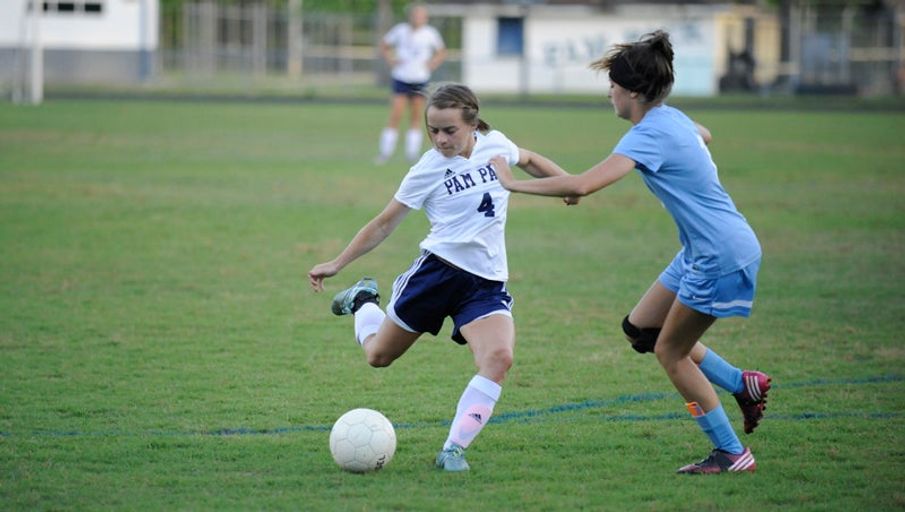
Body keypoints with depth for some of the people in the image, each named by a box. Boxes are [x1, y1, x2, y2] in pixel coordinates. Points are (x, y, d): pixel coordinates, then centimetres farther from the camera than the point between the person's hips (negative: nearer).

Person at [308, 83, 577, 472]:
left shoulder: (495, 145, 0)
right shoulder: (429, 168, -8)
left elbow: (528, 160, 25)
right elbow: (386, 222, 1)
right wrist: (337, 264, -1)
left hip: (487, 282, 2)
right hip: (438, 270, -1)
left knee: (499, 357, -25)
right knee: (379, 355, 11)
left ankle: (454, 450, -19)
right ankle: (364, 302, 45)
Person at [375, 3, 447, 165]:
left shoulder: (430, 33, -1)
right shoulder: (400, 30, -4)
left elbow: (442, 52, 13)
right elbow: (384, 45, 11)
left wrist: (432, 64, -3)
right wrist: (391, 61, -4)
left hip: (420, 80, 2)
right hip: (401, 78, -2)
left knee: (416, 117, 6)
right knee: (395, 116, -9)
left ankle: (412, 154, 13)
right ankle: (385, 153, -2)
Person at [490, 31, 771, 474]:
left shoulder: (649, 135, -21)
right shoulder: (671, 118, 7)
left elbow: (582, 185, -32)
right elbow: (704, 136, 34)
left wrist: (513, 183, -23)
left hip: (722, 256, -9)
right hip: (703, 251, 9)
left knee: (670, 352, 2)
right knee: (641, 330, 14)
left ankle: (732, 454, 8)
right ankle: (742, 384, 18)